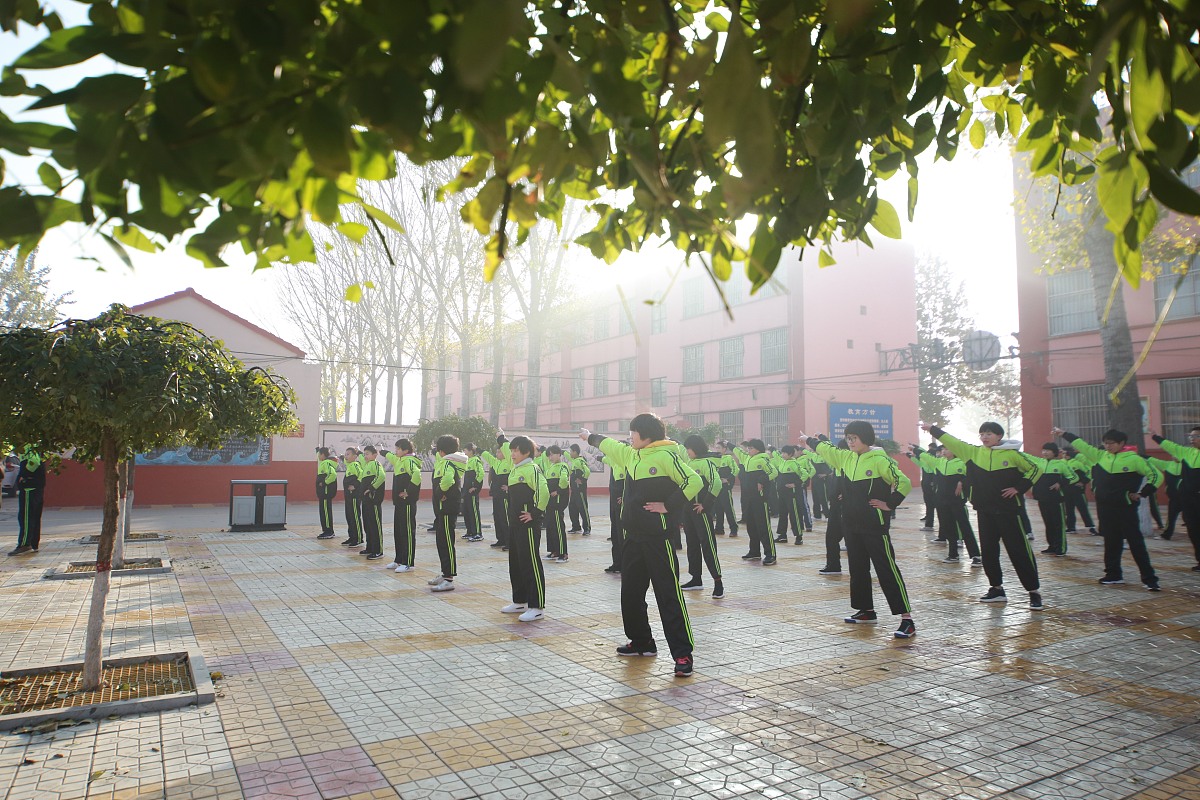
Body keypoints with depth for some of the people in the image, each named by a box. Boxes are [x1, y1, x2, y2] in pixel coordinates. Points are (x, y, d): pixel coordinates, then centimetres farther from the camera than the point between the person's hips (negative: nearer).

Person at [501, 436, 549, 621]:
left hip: (528, 524, -10)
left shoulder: (532, 469, -14)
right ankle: (520, 601, 29)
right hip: (514, 523, 10)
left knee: (531, 564, -6)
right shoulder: (514, 470, 14)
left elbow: (544, 492, -26)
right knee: (515, 562, 16)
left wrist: (535, 513, -19)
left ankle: (537, 607, -1)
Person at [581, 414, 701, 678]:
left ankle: (683, 654, -4)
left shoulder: (666, 455, -13)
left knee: (669, 594, -8)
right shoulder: (630, 454, 11)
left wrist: (669, 505, -17)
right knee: (631, 591, 15)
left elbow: (694, 481, -18)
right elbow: (610, 445, 31)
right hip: (633, 535, 9)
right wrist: (591, 436, 45)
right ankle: (641, 641, 31)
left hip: (658, 536, -9)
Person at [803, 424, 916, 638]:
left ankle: (907, 619, -7)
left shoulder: (880, 461, -14)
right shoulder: (847, 458, 8)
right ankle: (867, 610, 28)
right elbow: (827, 450, 24)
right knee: (857, 568, 14)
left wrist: (890, 504, -14)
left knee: (887, 569, -9)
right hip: (852, 524, 8)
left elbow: (905, 482, -17)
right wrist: (809, 440, 35)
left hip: (875, 525, -8)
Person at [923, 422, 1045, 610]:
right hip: (984, 510, 5)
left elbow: (1034, 469, 3)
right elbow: (952, 442, 0)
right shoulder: (974, 452, 5)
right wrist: (933, 429, -7)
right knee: (988, 550, 9)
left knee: (1019, 550, -4)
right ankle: (997, 588, 22)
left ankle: (1034, 592, 6)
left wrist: (1019, 488, -7)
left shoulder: (1012, 454, -5)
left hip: (1008, 509, -4)